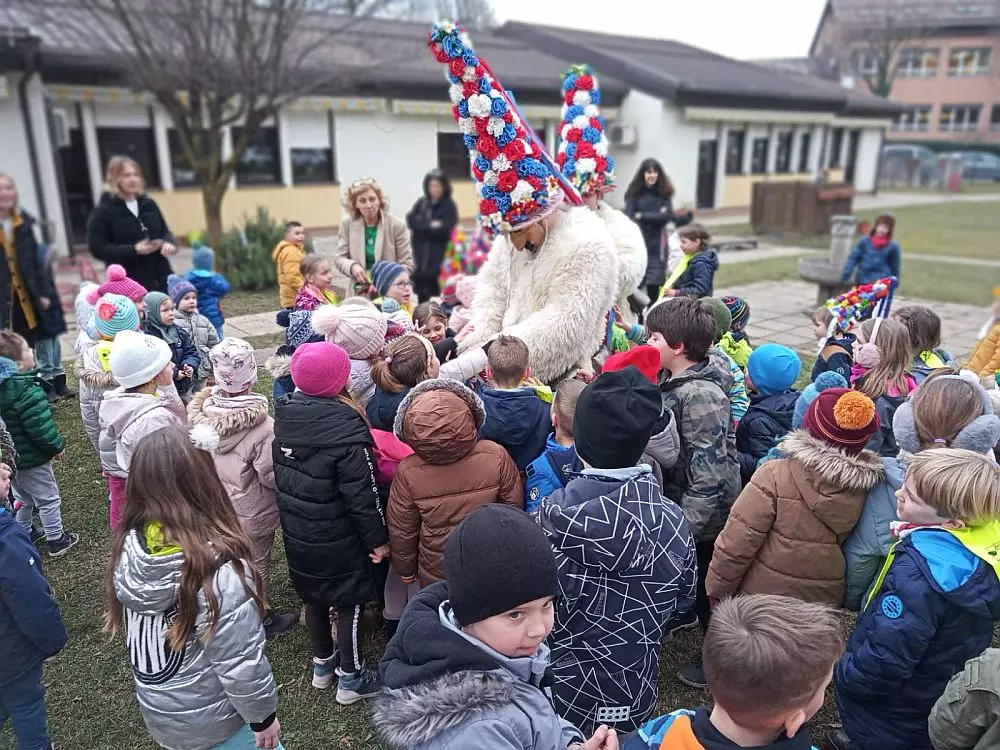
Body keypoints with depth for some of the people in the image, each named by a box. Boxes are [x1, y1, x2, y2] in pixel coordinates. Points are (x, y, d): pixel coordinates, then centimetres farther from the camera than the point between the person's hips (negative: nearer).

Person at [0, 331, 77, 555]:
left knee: (23, 498, 27)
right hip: (32, 459, -9)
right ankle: (56, 540, 21)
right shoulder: (26, 391, -31)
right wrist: (57, 446, -12)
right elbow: (40, 427, -29)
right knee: (48, 500, 9)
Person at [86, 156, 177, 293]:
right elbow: (97, 248, -10)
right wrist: (134, 250, -20)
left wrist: (169, 242, -9)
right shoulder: (103, 211, -6)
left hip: (160, 280, 6)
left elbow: (165, 231, 17)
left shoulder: (149, 204, 10)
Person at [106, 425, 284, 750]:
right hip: (211, 723, -6)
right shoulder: (218, 570, -33)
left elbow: (134, 631, 1)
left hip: (157, 714, 6)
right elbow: (242, 665, -25)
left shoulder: (129, 547, -14)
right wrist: (263, 716, -9)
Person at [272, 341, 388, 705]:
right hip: (338, 540, -7)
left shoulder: (284, 418, -6)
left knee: (314, 597, 23)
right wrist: (378, 539, -12)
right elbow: (362, 494, -22)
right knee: (349, 603, 11)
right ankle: (350, 678, 26)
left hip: (297, 534, 7)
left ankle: (322, 663, 42)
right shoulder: (345, 430, -28)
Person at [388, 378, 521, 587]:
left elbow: (401, 531, -10)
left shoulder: (407, 472, -23)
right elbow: (514, 506, -8)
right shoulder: (496, 456, -23)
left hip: (435, 577, 0)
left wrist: (406, 571, 9)